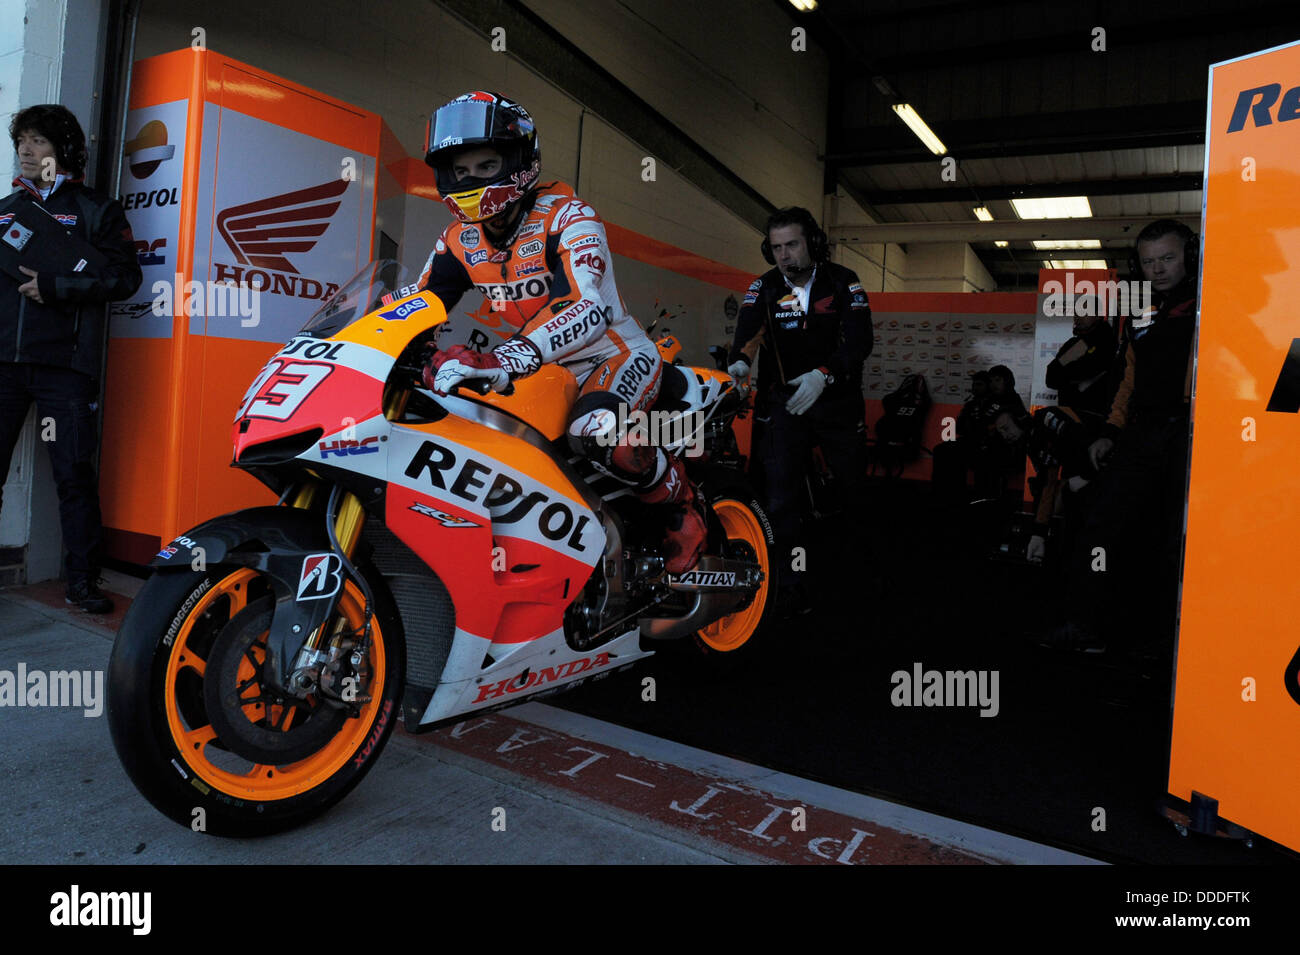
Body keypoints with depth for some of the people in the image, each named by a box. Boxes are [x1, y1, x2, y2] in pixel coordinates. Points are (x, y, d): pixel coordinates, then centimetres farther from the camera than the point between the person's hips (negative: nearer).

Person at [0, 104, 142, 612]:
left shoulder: (97, 210, 7)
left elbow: (124, 277, -4)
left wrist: (53, 286, -12)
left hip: (63, 361, -4)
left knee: (74, 474, -3)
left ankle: (82, 580, 5)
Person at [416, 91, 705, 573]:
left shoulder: (566, 215, -20)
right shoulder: (460, 239, 2)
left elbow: (591, 307, -37)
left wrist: (506, 359, -53)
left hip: (615, 355, -7)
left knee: (593, 430, -37)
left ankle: (681, 502, -9)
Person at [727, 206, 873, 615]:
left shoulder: (843, 282, -6)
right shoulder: (764, 287, -1)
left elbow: (860, 341, -16)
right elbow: (747, 329, -16)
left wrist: (822, 375, -32)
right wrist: (739, 361, -39)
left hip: (837, 398, 0)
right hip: (784, 400, 0)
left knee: (853, 486, 13)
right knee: (782, 491, -11)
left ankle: (856, 562, 38)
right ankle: (792, 575, -1)